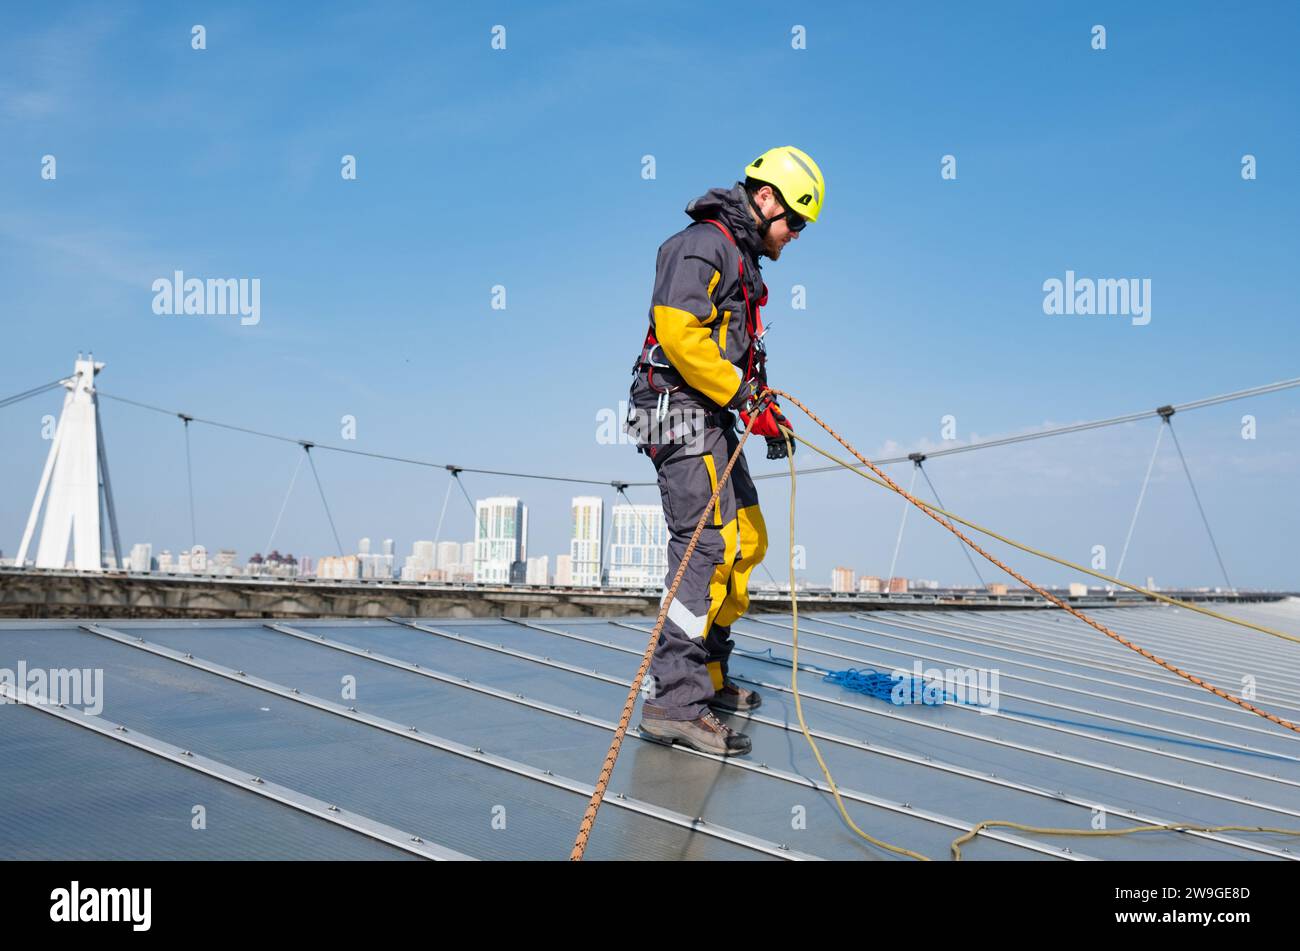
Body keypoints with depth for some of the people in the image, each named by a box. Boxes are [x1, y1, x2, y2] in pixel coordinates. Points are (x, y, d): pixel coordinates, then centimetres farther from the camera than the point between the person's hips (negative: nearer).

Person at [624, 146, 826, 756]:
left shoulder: (740, 261, 23)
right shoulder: (704, 244, -10)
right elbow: (678, 330, -24)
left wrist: (766, 409, 14)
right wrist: (745, 397, -20)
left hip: (712, 419, 11)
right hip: (683, 414, -11)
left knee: (747, 540, 14)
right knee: (706, 547, -16)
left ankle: (706, 674, 23)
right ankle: (676, 702, -15)